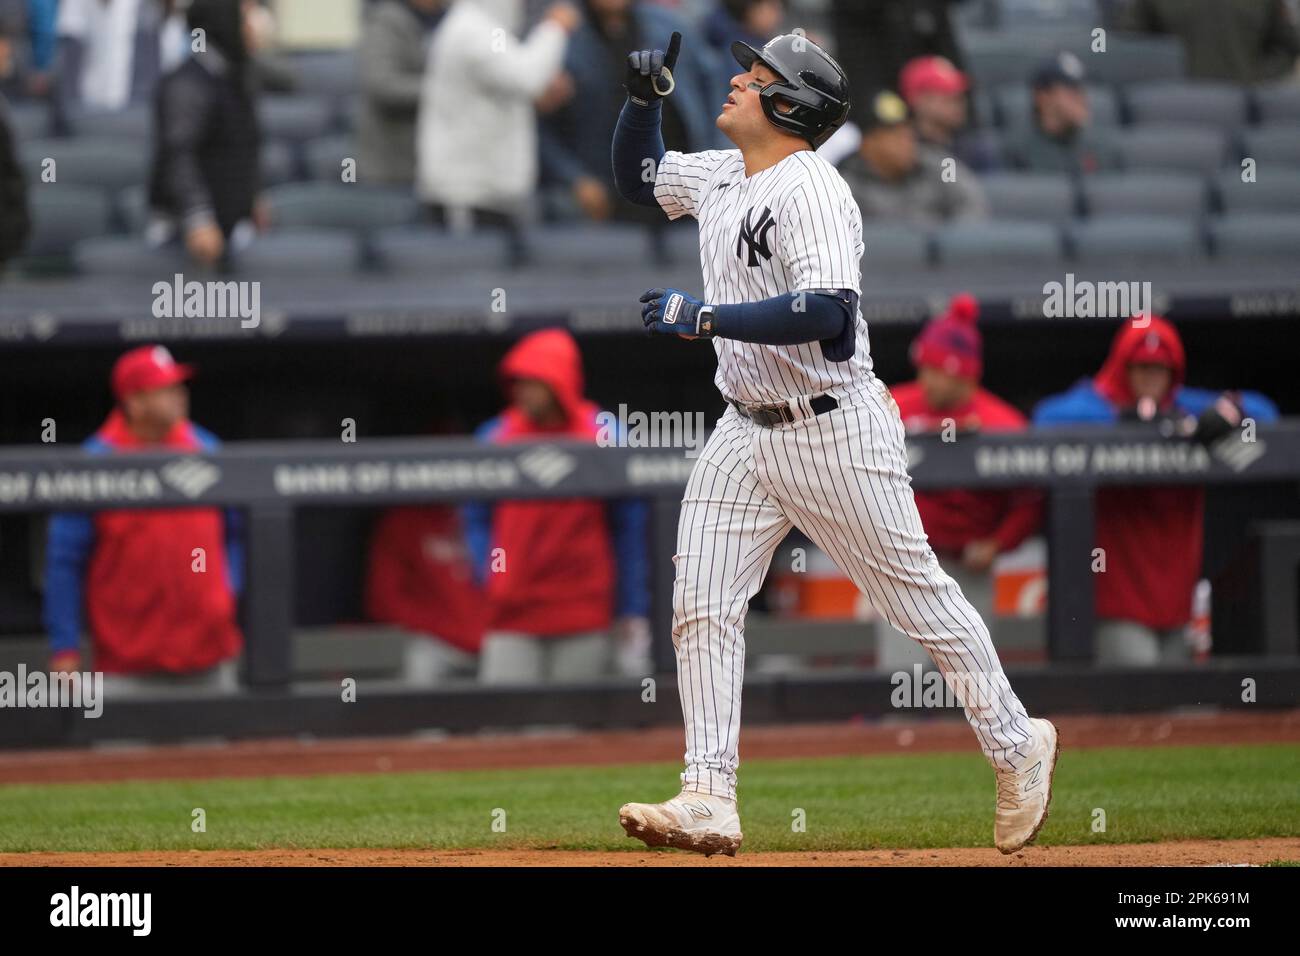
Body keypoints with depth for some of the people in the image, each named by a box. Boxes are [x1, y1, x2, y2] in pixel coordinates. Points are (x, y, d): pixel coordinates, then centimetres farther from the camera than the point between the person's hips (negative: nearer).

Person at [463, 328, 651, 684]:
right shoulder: (495, 438, 5)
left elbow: (630, 528, 5)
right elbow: (476, 520, 13)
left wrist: (632, 611, 3)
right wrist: (489, 576, -2)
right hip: (511, 620, 0)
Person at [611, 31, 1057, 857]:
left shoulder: (812, 191, -18)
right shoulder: (720, 176, 9)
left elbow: (825, 310, -31)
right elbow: (636, 176, 28)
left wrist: (703, 316, -29)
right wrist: (646, 97, 9)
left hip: (836, 435, -8)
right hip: (746, 435, 8)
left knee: (919, 595, 2)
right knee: (702, 605, -3)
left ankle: (1017, 747, 19)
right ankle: (709, 801, -5)